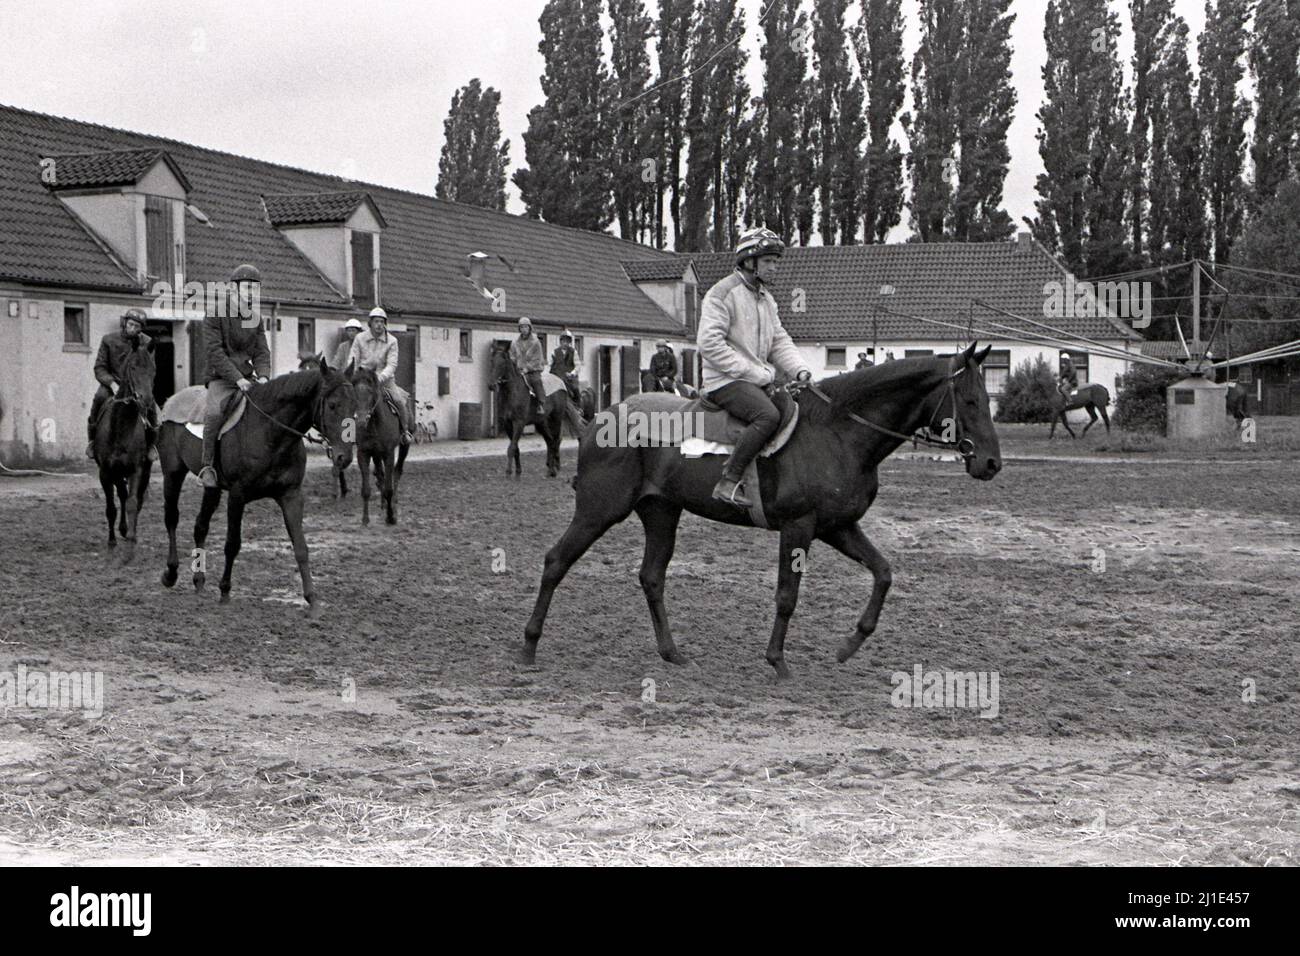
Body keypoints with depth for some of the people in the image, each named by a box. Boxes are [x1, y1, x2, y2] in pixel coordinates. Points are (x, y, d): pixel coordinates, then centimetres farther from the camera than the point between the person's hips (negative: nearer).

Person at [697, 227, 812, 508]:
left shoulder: (767, 299, 18)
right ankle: (729, 482, -29)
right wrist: (754, 372, -18)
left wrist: (800, 370, -6)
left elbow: (780, 341, 16)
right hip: (726, 380, -9)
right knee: (769, 416, -32)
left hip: (759, 380, 9)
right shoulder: (723, 293, -9)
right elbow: (709, 343, -18)